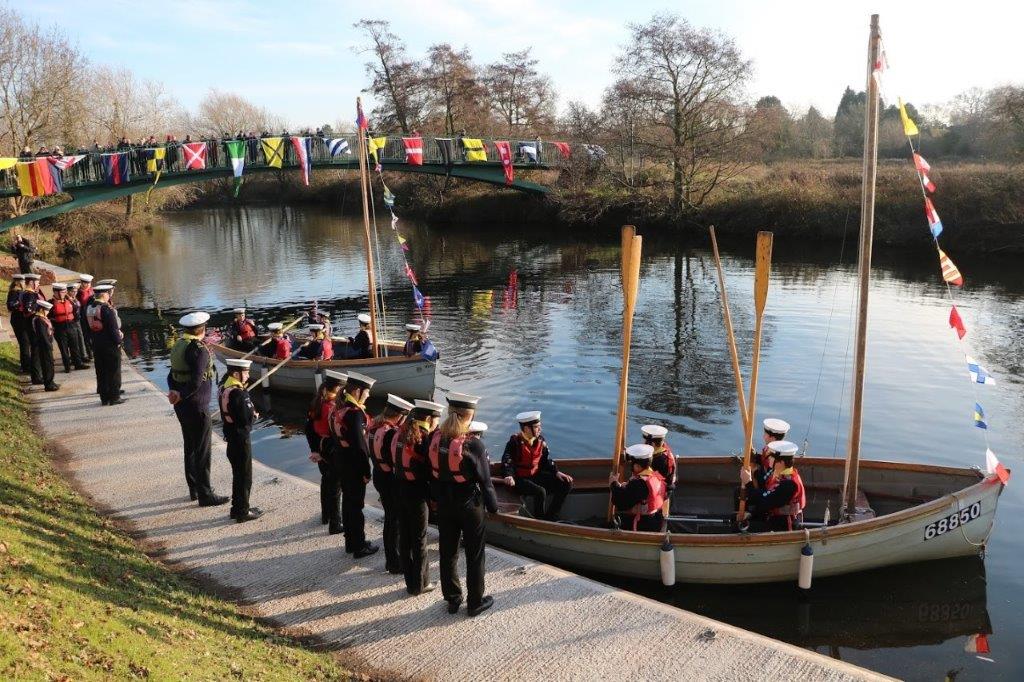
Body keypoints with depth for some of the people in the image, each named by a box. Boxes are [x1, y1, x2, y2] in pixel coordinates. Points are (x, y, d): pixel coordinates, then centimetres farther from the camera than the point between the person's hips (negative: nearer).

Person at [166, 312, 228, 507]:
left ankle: (194, 489, 30)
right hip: (197, 407, -9)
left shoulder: (178, 345, 7)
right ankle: (205, 495, 6)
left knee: (190, 447, 19)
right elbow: (196, 381, -26)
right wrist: (181, 395, -14)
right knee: (202, 451, 0)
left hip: (182, 406, 9)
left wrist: (175, 392, -6)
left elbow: (172, 375, 9)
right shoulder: (199, 349, -20)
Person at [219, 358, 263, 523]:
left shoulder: (224, 389, 6)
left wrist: (251, 413, 1)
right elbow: (247, 419, -26)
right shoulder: (239, 393, -24)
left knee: (237, 474, 20)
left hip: (231, 437, 9)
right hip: (241, 439, -9)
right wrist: (255, 415, -5)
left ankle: (237, 508, 30)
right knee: (245, 477, 3)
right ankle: (243, 512, 12)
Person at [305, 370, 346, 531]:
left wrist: (315, 449, 8)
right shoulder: (334, 407, -24)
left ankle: (325, 516, 39)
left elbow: (309, 427, 7)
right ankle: (335, 524, 11)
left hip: (320, 449, 8)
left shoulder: (317, 403, 1)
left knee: (325, 481, 24)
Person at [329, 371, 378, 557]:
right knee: (356, 505, 2)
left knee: (347, 501, 18)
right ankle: (360, 546, 12)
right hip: (353, 465, -9)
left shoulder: (339, 407, 6)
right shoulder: (355, 412, -23)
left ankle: (350, 541, 30)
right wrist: (366, 471, -17)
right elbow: (358, 444, -23)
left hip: (340, 461, 9)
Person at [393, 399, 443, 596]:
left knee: (404, 537, 15)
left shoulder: (400, 434, 4)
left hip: (400, 490, 7)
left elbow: (397, 462, 8)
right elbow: (430, 469, -16)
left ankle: (410, 581, 26)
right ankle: (420, 584, 17)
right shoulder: (424, 439, -18)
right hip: (417, 493, -7)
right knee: (419, 540, 6)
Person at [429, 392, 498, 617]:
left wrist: (437, 497, 14)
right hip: (470, 506, -4)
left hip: (444, 504, 5)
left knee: (448, 552, 18)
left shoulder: (434, 439, -12)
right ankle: (475, 603, 25)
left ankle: (452, 599, 32)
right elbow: (484, 481, -16)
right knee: (475, 555, 13)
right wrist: (493, 505, -1)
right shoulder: (473, 445, -26)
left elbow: (432, 472, 0)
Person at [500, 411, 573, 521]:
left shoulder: (540, 440, 2)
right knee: (540, 492, -35)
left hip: (536, 475, 7)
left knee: (566, 485, -3)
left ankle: (550, 517, 4)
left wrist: (556, 472, -4)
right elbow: (506, 461, -24)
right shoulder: (515, 442, -17)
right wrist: (508, 476, -42)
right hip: (519, 479, -7)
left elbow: (546, 459, 9)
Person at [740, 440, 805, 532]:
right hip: (772, 519, 8)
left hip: (783, 527, -8)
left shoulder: (790, 483, -24)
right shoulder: (777, 474, 2)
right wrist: (750, 513, -4)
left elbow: (765, 503, -25)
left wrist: (748, 483, -18)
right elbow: (763, 495, 8)